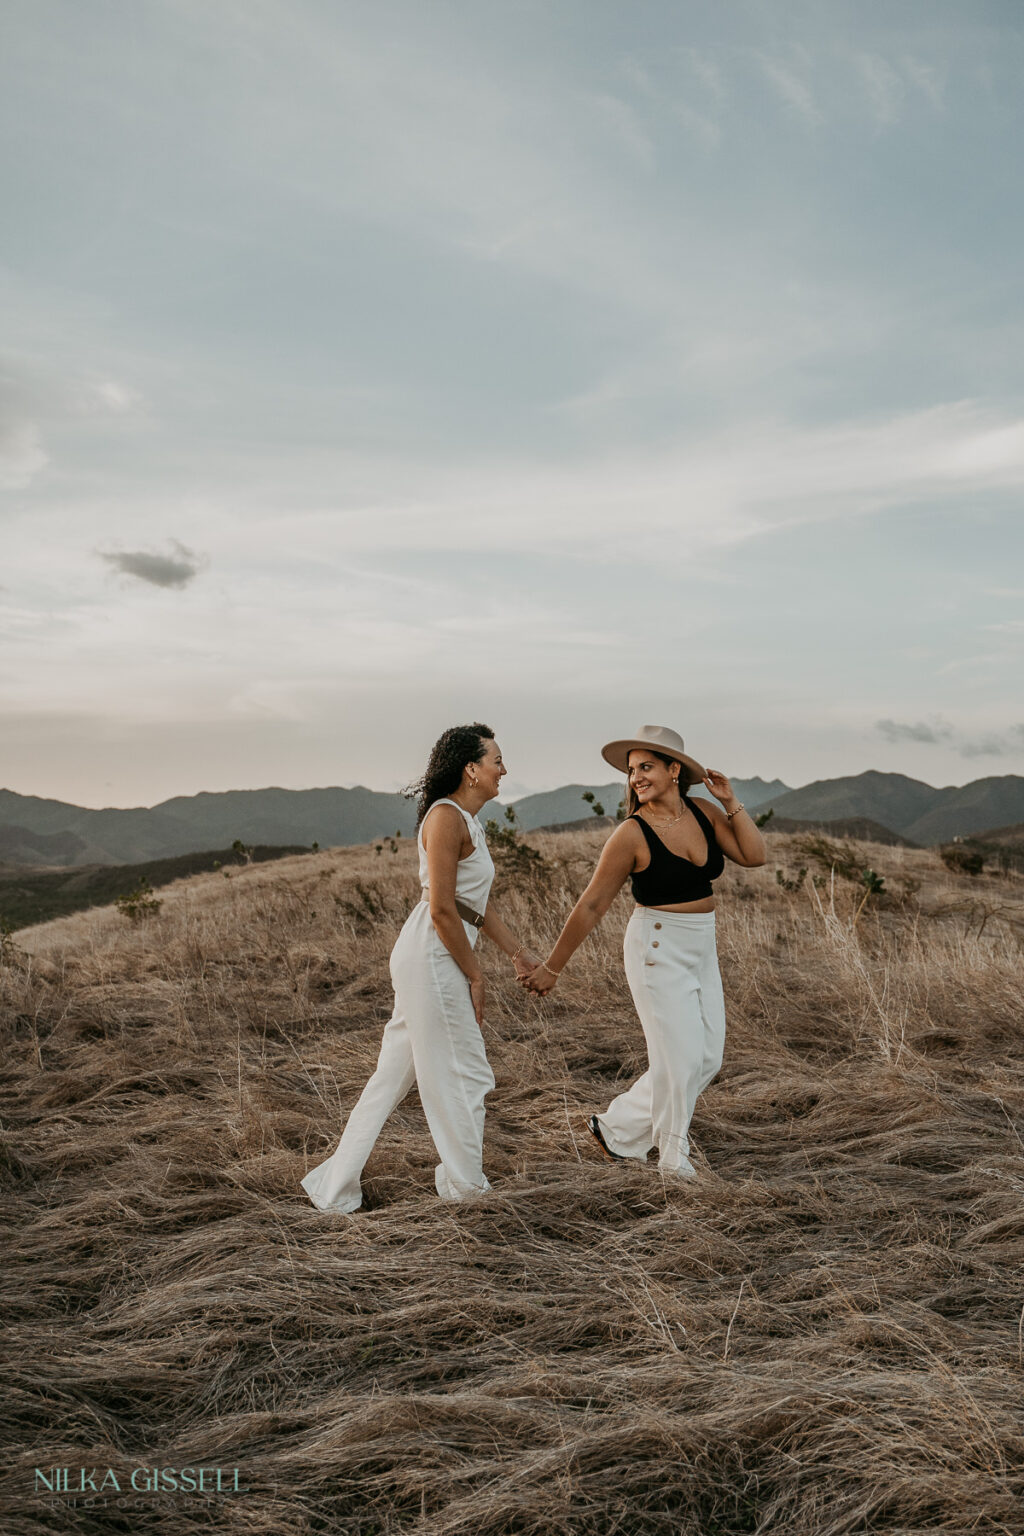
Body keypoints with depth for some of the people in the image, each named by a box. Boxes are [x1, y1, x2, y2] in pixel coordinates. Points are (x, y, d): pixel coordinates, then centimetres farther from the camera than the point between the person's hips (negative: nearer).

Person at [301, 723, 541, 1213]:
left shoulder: (466, 821, 16)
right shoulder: (446, 817, -15)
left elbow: (477, 904, 21)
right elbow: (442, 909, -20)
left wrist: (517, 951, 19)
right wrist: (475, 976, -13)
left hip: (436, 957, 10)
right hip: (432, 955, -10)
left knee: (396, 1072, 13)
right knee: (462, 1074, 3)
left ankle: (336, 1188, 20)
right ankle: (464, 1187, 20)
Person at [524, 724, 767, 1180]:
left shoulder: (704, 813, 1)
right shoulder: (632, 834, -14)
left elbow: (754, 856, -2)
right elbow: (592, 904, -10)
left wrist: (729, 803, -6)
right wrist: (552, 967, -7)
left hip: (701, 949, 7)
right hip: (658, 949, -7)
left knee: (707, 1057, 10)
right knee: (680, 1056, -2)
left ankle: (617, 1129, 23)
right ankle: (672, 1156, 22)